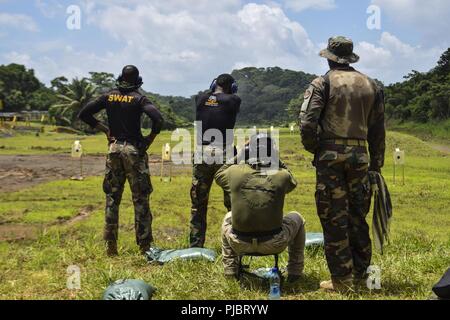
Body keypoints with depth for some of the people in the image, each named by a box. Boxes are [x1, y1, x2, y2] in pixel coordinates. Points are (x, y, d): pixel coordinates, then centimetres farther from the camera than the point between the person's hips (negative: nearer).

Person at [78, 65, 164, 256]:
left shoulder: (109, 97, 5)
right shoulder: (138, 99, -6)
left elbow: (84, 114, 6)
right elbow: (158, 118, -21)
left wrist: (104, 128, 10)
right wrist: (150, 138, -7)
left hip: (114, 148, 4)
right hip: (134, 149, -4)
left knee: (112, 197, 11)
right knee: (140, 199, 2)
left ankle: (110, 246, 13)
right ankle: (144, 245, 5)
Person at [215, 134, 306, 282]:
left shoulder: (235, 172, -6)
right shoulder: (282, 176, -7)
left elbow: (219, 175, 18)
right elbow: (292, 182, 19)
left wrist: (238, 158, 22)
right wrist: (277, 161, 21)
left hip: (240, 244, 1)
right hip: (274, 245, -1)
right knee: (297, 218, 28)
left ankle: (230, 270, 34)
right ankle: (295, 271, 31)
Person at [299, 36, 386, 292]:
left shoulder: (323, 83, -2)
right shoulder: (371, 85, 11)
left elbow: (307, 123, -11)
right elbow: (378, 129, 11)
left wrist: (314, 149, 7)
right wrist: (376, 164, 17)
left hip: (330, 153, -4)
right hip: (360, 154, 4)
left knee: (334, 218, 2)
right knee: (358, 217, 14)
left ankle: (342, 280, 6)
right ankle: (361, 275, 22)